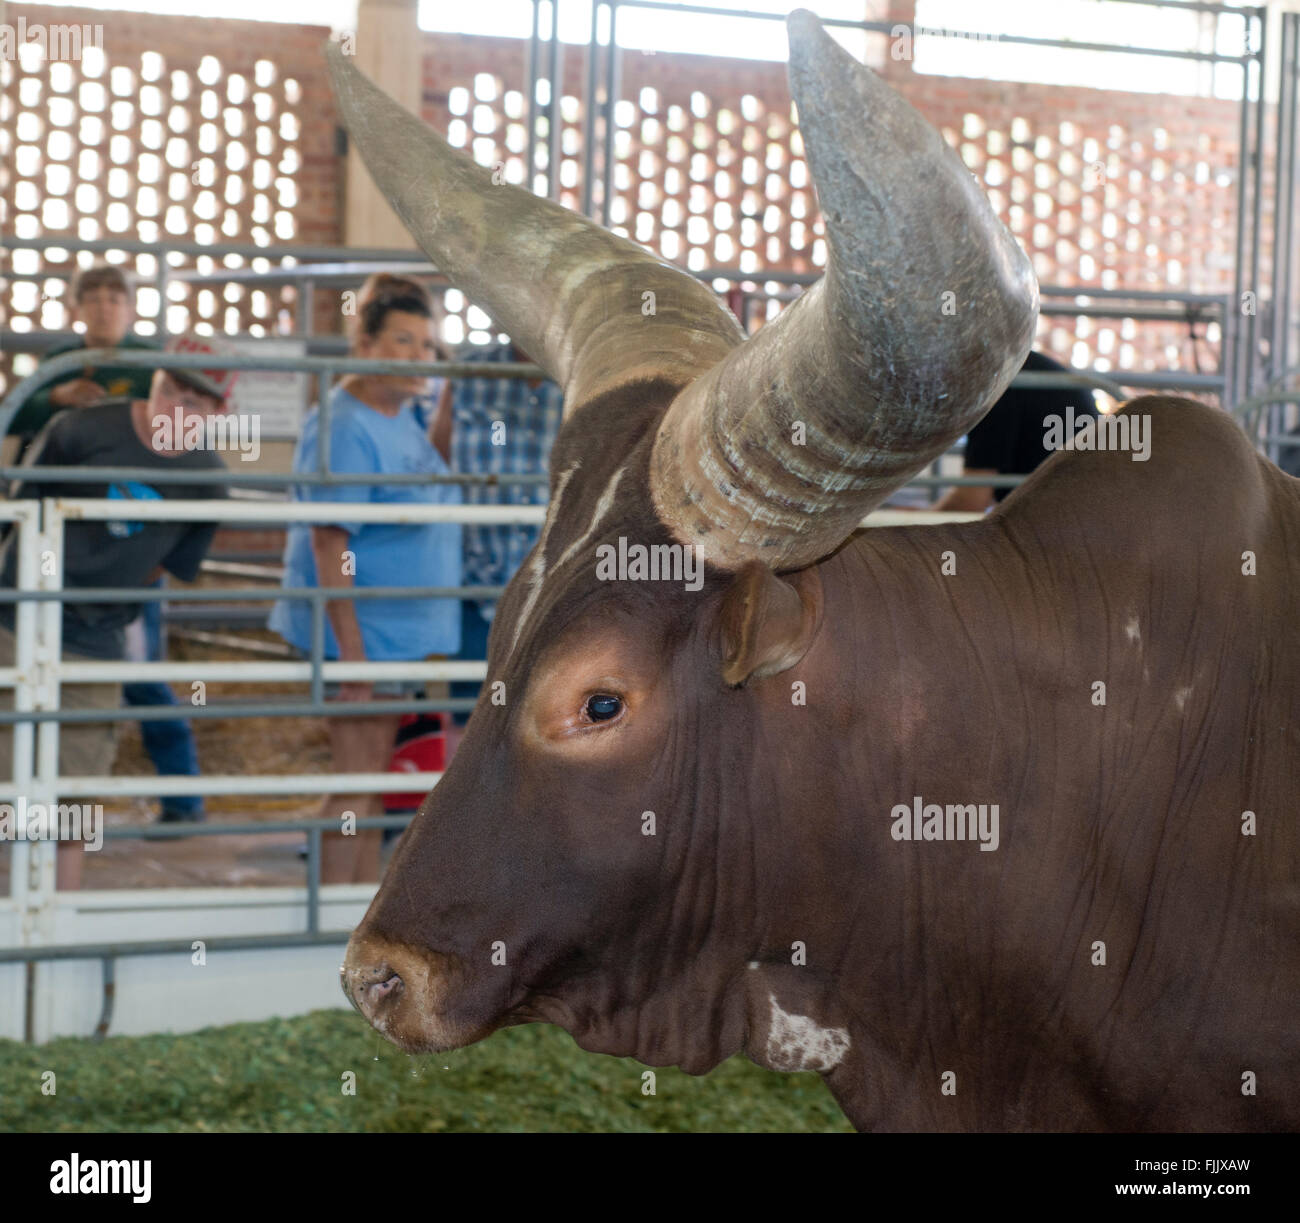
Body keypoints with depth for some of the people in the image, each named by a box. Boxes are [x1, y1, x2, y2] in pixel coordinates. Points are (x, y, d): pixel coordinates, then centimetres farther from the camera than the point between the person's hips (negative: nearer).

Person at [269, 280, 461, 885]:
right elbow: (329, 545, -23)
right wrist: (351, 652, -26)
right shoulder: (343, 429, -19)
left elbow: (434, 470, 34)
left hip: (402, 634, 10)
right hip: (362, 630, -10)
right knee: (356, 782, -6)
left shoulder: (403, 415, 10)